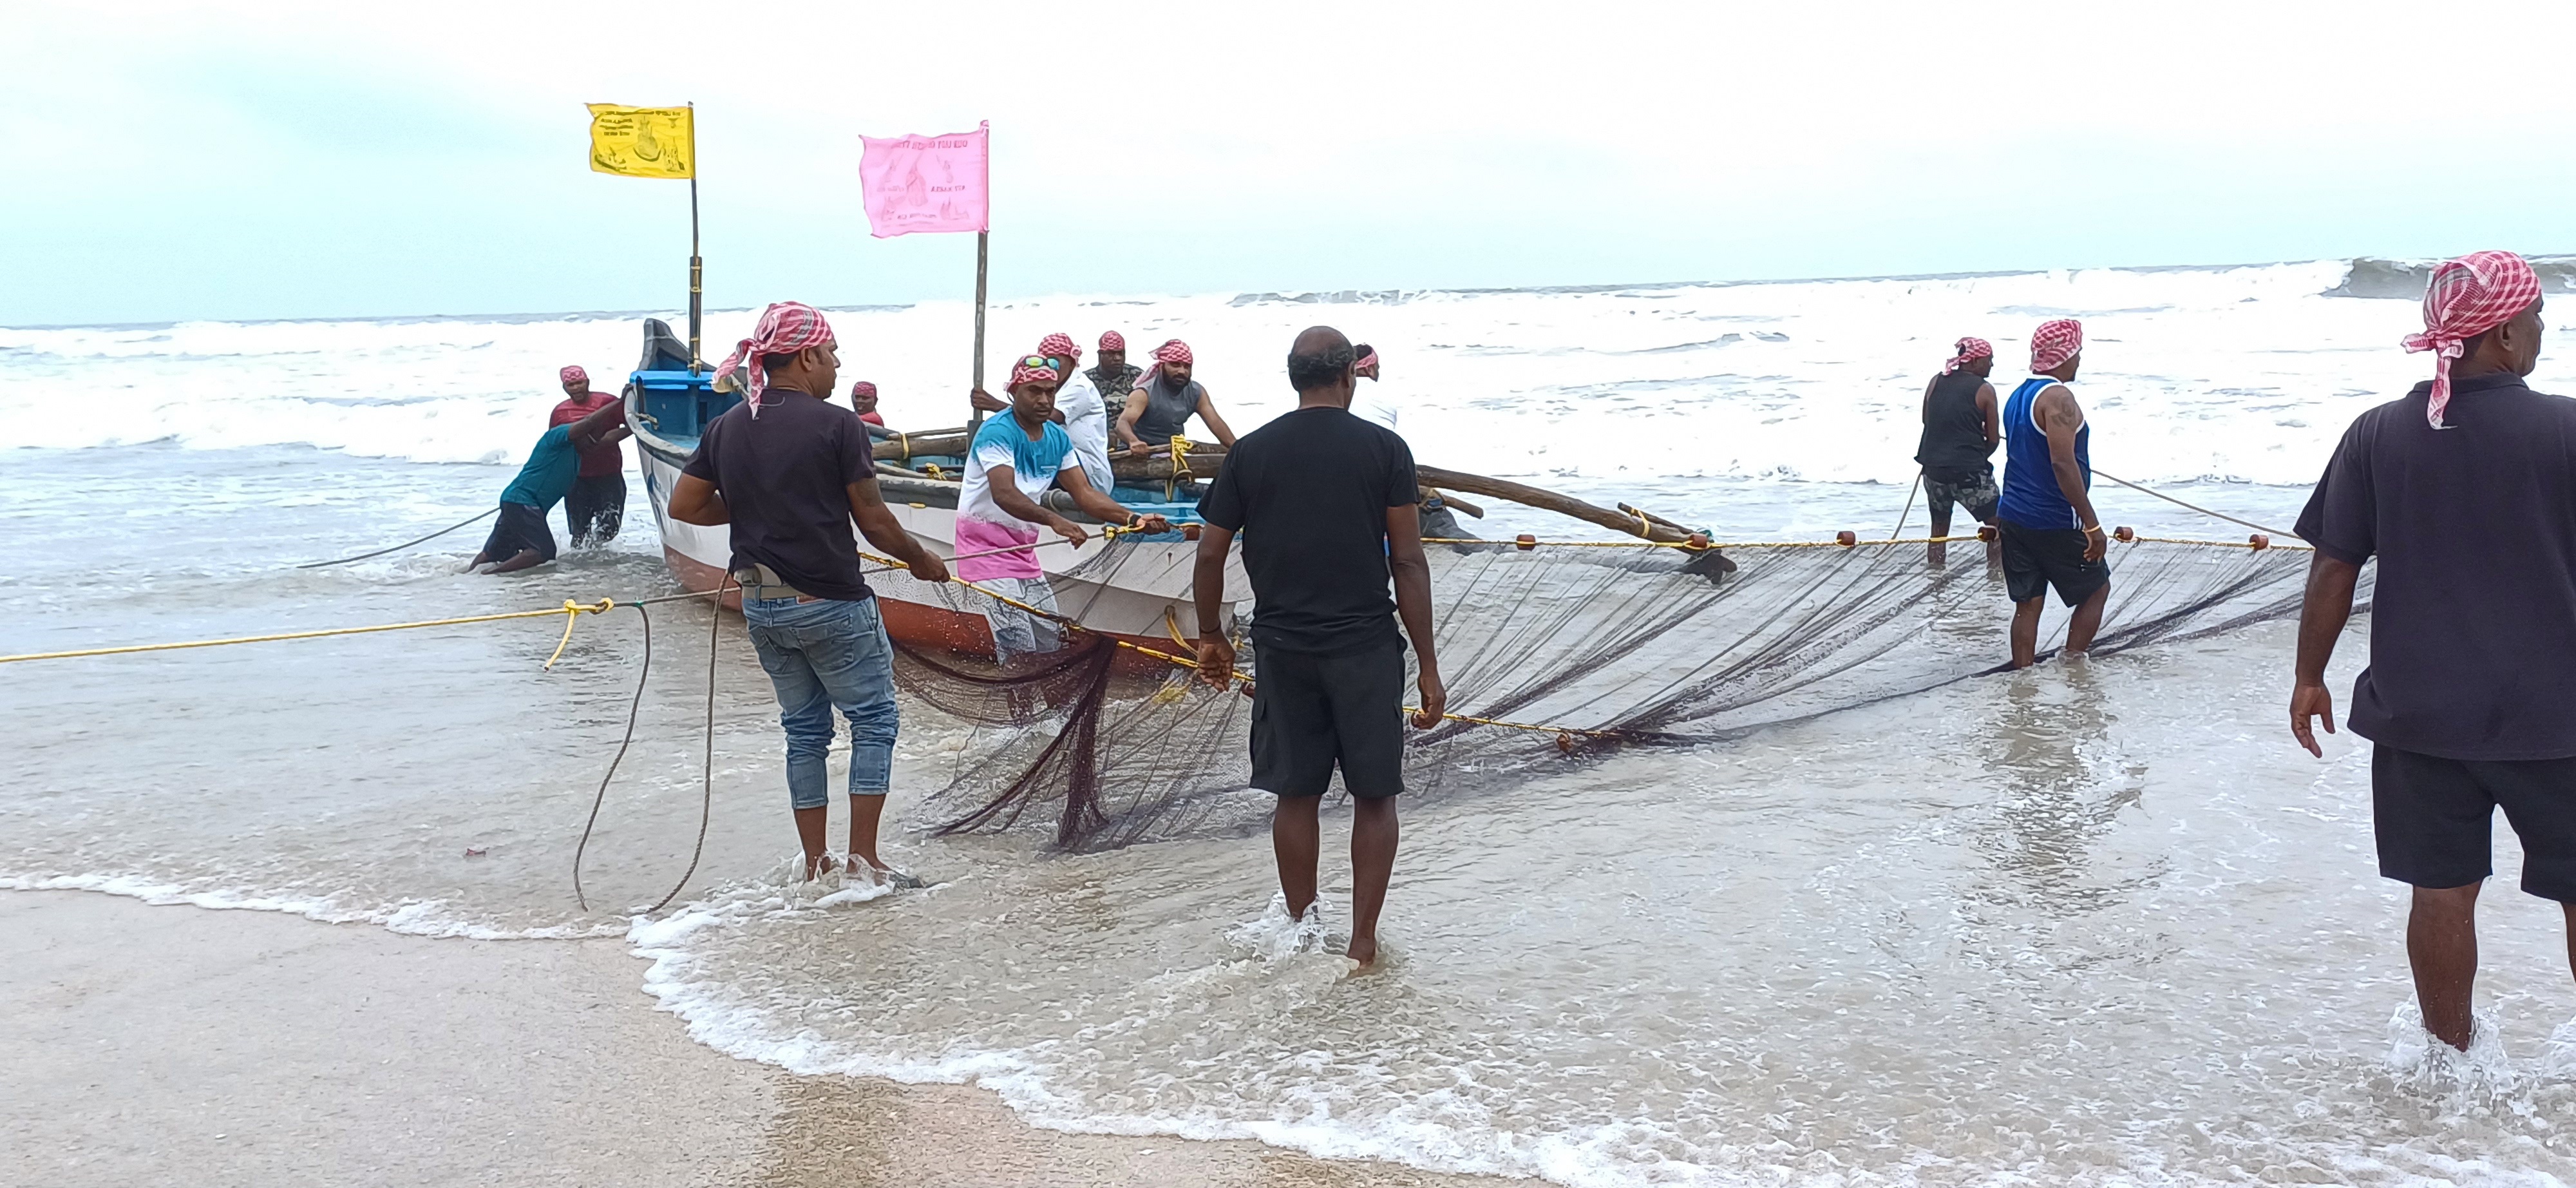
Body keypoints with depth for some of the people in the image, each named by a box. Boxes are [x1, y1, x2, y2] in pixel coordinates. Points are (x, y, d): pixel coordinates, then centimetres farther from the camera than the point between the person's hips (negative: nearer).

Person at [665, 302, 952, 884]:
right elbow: (873, 519, -10)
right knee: (873, 719, 7)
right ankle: (863, 856, 3)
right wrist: (921, 560, 6)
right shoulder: (837, 425, -13)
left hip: (761, 605, 6)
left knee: (804, 728, 16)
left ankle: (814, 862, 18)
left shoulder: (725, 427, 5)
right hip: (831, 602, -6)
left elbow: (684, 505, 7)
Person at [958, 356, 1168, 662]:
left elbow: (1085, 493, 1)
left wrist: (1133, 519, -15)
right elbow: (1004, 494, -33)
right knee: (1020, 651, -17)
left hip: (1023, 550, 8)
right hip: (986, 547, -8)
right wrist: (1053, 520, -48)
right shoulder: (997, 432, -18)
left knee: (1051, 644, 8)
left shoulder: (1058, 438, 6)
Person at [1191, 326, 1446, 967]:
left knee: (1296, 795, 12)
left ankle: (1302, 935, 22)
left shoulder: (1251, 452, 3)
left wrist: (1211, 637, 19)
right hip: (1365, 647, -2)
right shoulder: (1383, 448, -3)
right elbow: (1408, 563, -5)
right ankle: (1363, 940, 10)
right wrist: (1428, 666, -2)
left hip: (1283, 647, 2)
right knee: (1374, 796, 9)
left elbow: (1210, 554, 5)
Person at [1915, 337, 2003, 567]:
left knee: (1939, 526, 20)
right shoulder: (1984, 390, -6)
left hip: (1933, 468, 5)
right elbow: (1993, 439, -2)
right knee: (1996, 524, 9)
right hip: (1969, 471, -5)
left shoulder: (1936, 382, 6)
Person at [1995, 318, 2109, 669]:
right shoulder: (2057, 397, -16)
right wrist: (2092, 524, -23)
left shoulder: (2018, 395, 13)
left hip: (2015, 518, 8)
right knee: (2096, 589, 10)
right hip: (2055, 522, -8)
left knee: (2027, 603, 9)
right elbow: (2063, 462, -25)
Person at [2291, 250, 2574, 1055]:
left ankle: (2450, 1057, 25)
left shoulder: (2377, 435, -4)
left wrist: (2310, 677, 8)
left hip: (2416, 712, 2)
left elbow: (2333, 571, -2)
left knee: (2441, 892, 12)